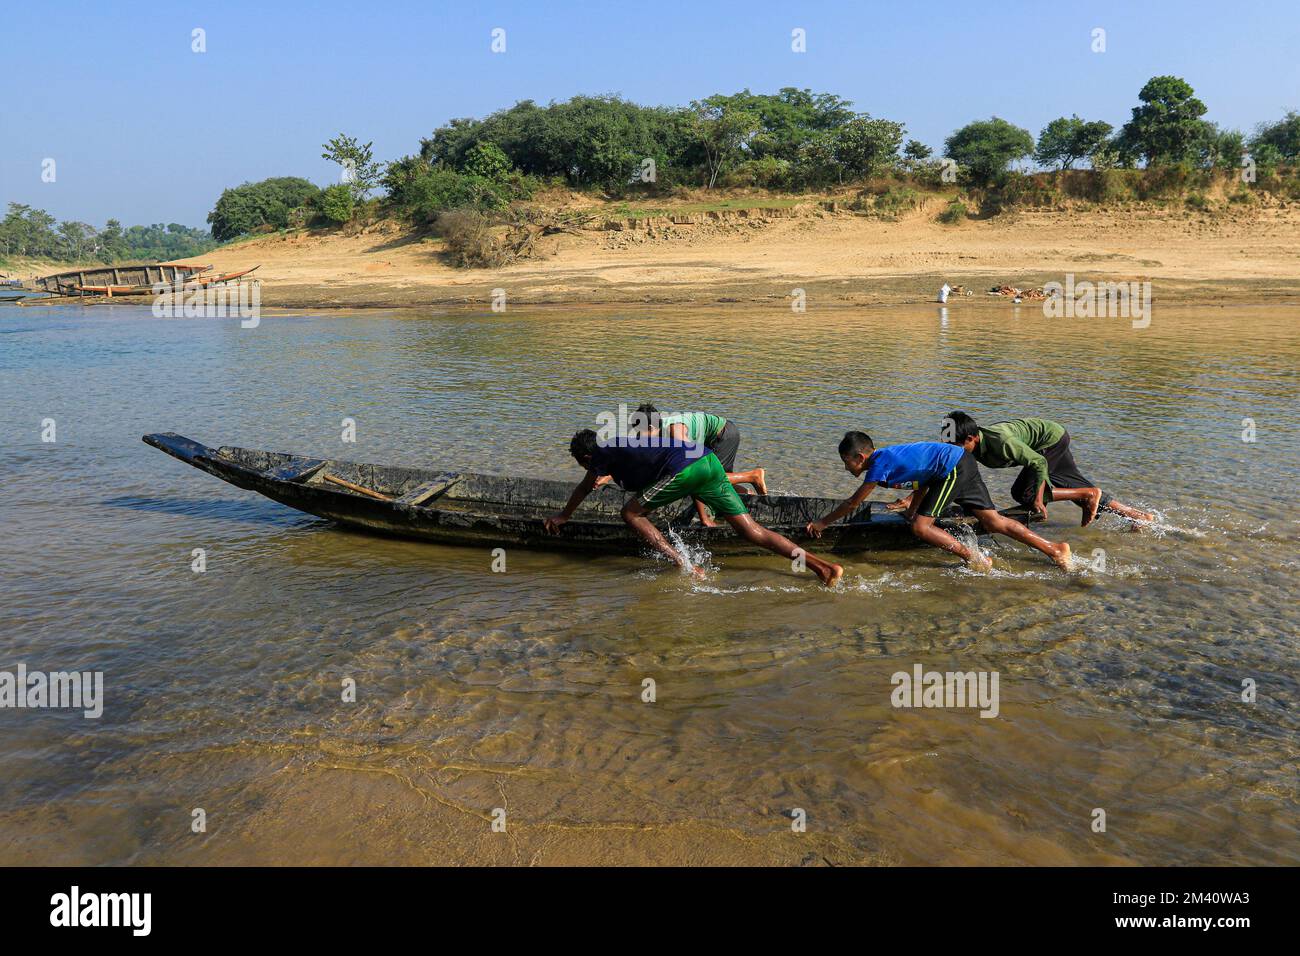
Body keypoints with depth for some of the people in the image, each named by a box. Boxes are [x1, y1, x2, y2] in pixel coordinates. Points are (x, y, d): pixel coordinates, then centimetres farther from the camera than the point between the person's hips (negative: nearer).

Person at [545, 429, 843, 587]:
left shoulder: (604, 451, 11)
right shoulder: (622, 442, 32)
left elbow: (583, 489, 26)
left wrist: (564, 515, 42)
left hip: (683, 470, -8)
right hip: (709, 461, 8)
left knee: (631, 513, 8)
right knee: (750, 529, 2)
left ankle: (686, 569, -2)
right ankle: (822, 565, -8)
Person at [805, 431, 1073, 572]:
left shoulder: (879, 464, -12)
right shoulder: (888, 455, 15)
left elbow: (853, 504, -5)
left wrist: (823, 522, 4)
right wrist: (913, 506, 27)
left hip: (952, 470, -9)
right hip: (963, 462, 9)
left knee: (921, 527, -8)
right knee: (992, 520, 6)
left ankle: (974, 559, -9)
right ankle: (1054, 549, 6)